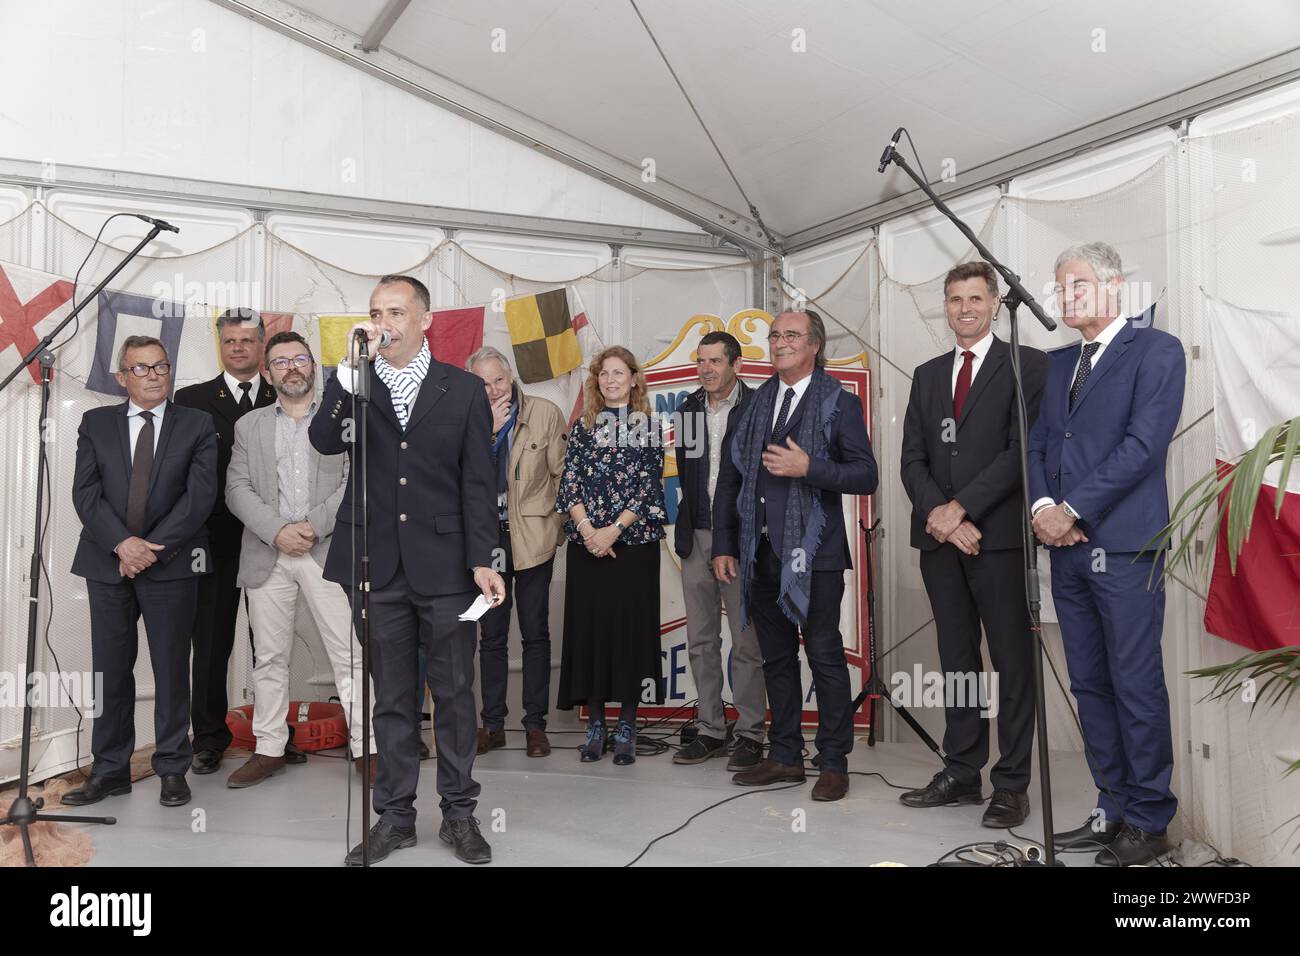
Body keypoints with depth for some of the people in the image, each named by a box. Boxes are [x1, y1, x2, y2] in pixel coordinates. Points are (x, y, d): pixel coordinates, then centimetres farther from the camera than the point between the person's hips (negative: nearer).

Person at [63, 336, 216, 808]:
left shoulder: (197, 425, 3)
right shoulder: (96, 423, 9)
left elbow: (199, 495, -6)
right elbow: (85, 492, 0)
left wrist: (152, 549, -13)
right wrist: (121, 543, -14)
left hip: (172, 563, -2)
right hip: (107, 562, 2)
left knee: (172, 668, 4)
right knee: (110, 669, 7)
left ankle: (172, 769, 14)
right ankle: (110, 770, 18)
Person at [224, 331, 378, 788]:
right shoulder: (249, 425, 14)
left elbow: (355, 482, -1)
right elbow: (237, 488, 4)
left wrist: (315, 525, -13)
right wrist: (278, 530, -11)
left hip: (329, 550, -2)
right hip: (268, 554, 2)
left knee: (350, 654, -3)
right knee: (269, 658, 8)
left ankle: (367, 749, 3)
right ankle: (269, 750, 19)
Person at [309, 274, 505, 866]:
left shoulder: (463, 390, 3)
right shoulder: (353, 386, 8)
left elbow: (478, 482, 0)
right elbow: (324, 441, -11)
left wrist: (482, 561, -7)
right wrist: (353, 366, -17)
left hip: (444, 567, -1)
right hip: (376, 567, 1)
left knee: (455, 694, 6)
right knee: (390, 698, 11)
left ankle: (458, 812, 21)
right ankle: (394, 816, 24)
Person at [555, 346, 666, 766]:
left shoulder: (647, 426, 4)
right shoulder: (582, 427, 11)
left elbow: (649, 485, -4)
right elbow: (569, 482, 4)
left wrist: (614, 529, -12)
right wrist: (587, 528, -11)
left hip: (633, 542, -2)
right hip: (586, 544, 2)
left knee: (630, 625, -1)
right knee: (588, 625, 2)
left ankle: (626, 726, 9)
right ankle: (595, 724, 13)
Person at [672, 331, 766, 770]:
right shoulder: (688, 409, 12)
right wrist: (687, 528, 10)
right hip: (697, 538, 6)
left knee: (747, 642, 1)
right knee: (700, 642, 11)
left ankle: (750, 733, 14)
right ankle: (711, 731, 22)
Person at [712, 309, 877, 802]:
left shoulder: (840, 404, 0)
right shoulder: (752, 405, 12)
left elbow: (865, 476, -6)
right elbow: (729, 480, 13)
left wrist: (809, 468, -19)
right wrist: (723, 547, 7)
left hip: (813, 553, -5)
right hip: (762, 553, 5)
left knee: (825, 656, 1)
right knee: (776, 658, 12)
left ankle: (835, 762, 12)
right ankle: (785, 756, 24)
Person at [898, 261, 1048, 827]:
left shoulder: (1026, 365, 1)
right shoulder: (927, 375, 16)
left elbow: (1023, 450, -10)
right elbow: (912, 459, 10)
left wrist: (961, 507, -14)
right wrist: (936, 514, -7)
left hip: (999, 536, -5)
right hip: (939, 539, 5)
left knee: (1012, 663, 2)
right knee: (956, 659, 11)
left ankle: (1012, 785, 10)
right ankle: (962, 774, 20)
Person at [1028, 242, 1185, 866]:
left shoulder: (1156, 350, -2)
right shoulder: (1059, 363, 19)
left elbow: (1143, 443, -12)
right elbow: (1038, 443, 14)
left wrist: (1072, 510, -14)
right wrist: (1042, 505, -4)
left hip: (1123, 545, -7)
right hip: (1067, 546, 7)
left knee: (1136, 686, 0)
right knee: (1089, 686, 11)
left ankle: (1149, 822, 13)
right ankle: (1113, 810, 22)